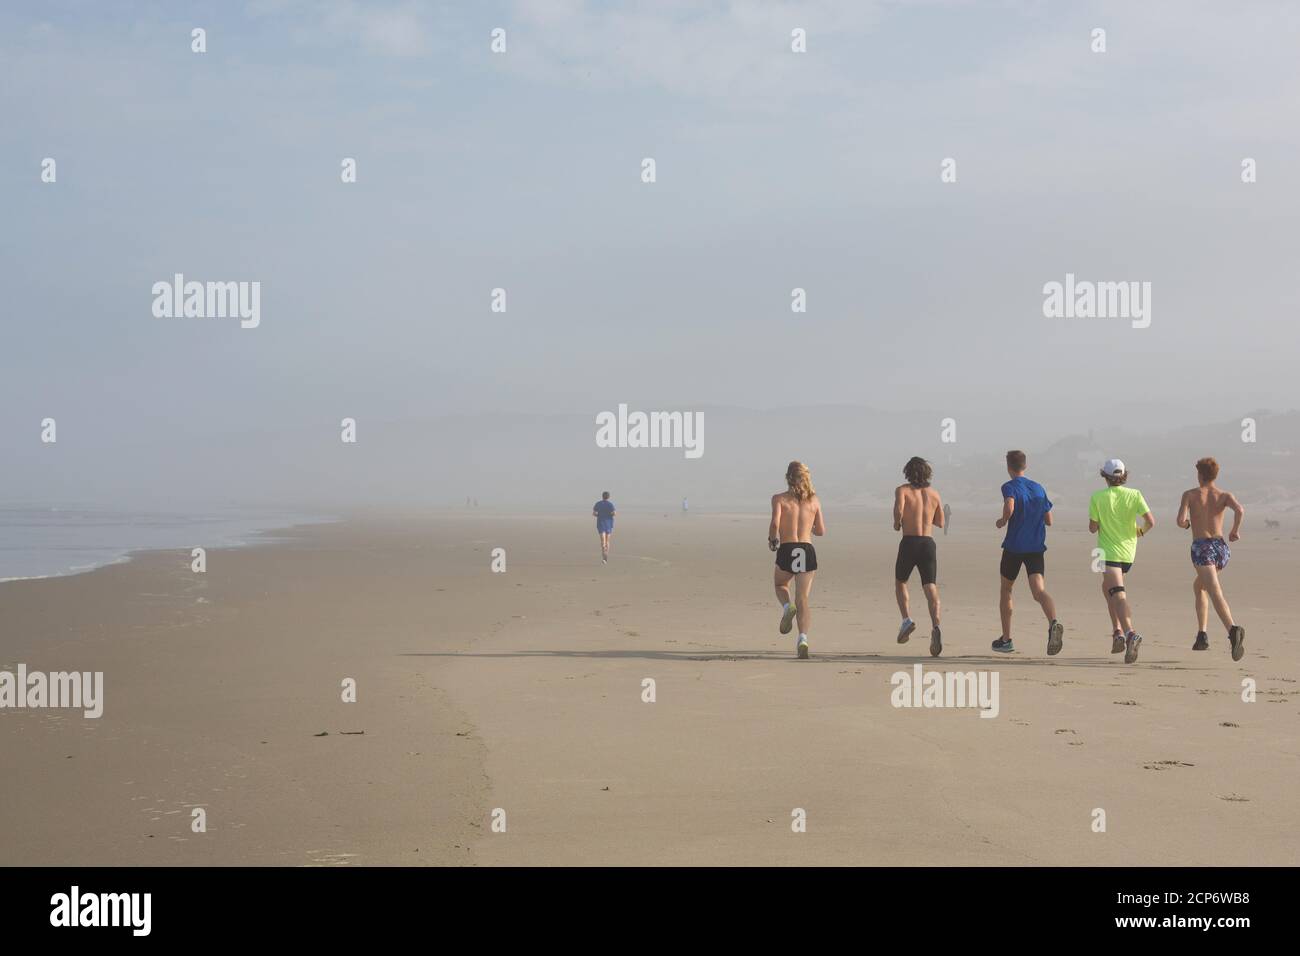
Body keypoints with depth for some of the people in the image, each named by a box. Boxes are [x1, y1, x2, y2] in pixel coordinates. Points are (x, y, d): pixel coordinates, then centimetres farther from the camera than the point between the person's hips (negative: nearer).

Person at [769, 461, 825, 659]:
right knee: (803, 599, 3)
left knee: (780, 585, 28)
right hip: (807, 550, 2)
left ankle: (787, 607, -4)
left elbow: (775, 524, -13)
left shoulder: (779, 498, 0)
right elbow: (821, 531, 12)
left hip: (787, 550, -2)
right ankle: (803, 639, -17)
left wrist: (772, 539, 7)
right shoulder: (814, 500, 9)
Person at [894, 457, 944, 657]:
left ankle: (907, 619, -1)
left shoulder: (902, 490, 1)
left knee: (900, 583, 20)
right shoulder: (934, 494, 14)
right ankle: (935, 626, -30)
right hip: (928, 543, 2)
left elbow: (898, 508, -20)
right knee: (931, 588, -7)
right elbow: (940, 523, 23)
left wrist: (897, 523, -1)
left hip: (909, 543, -2)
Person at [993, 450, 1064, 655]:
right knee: (1039, 591, -11)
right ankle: (1053, 624, -42)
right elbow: (1049, 521, 16)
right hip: (1036, 548, 3)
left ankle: (1006, 639, 23)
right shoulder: (1039, 488, 12)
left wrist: (1002, 521, -6)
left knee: (1006, 590, 17)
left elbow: (1009, 508, -26)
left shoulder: (1010, 487, -5)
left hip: (1014, 547, -3)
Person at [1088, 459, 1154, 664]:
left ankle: (1129, 633, -37)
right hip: (1128, 552, 4)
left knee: (1118, 596, -15)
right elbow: (1151, 522, -7)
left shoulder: (1097, 498, -8)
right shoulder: (1134, 495, -1)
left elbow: (1092, 528, -4)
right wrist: (1140, 532, 13)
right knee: (1107, 587, 25)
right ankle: (1118, 631, 17)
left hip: (1109, 552, -4)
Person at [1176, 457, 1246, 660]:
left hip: (1201, 548, -4)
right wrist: (1235, 530, 3)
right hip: (1221, 546, 4)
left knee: (1216, 594, -19)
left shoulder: (1189, 494, 3)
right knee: (1198, 587, 28)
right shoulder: (1225, 495, 7)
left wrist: (1185, 523, 16)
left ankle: (1233, 629, -44)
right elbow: (1239, 510, -14)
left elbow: (1180, 521, -8)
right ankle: (1201, 635, 21)